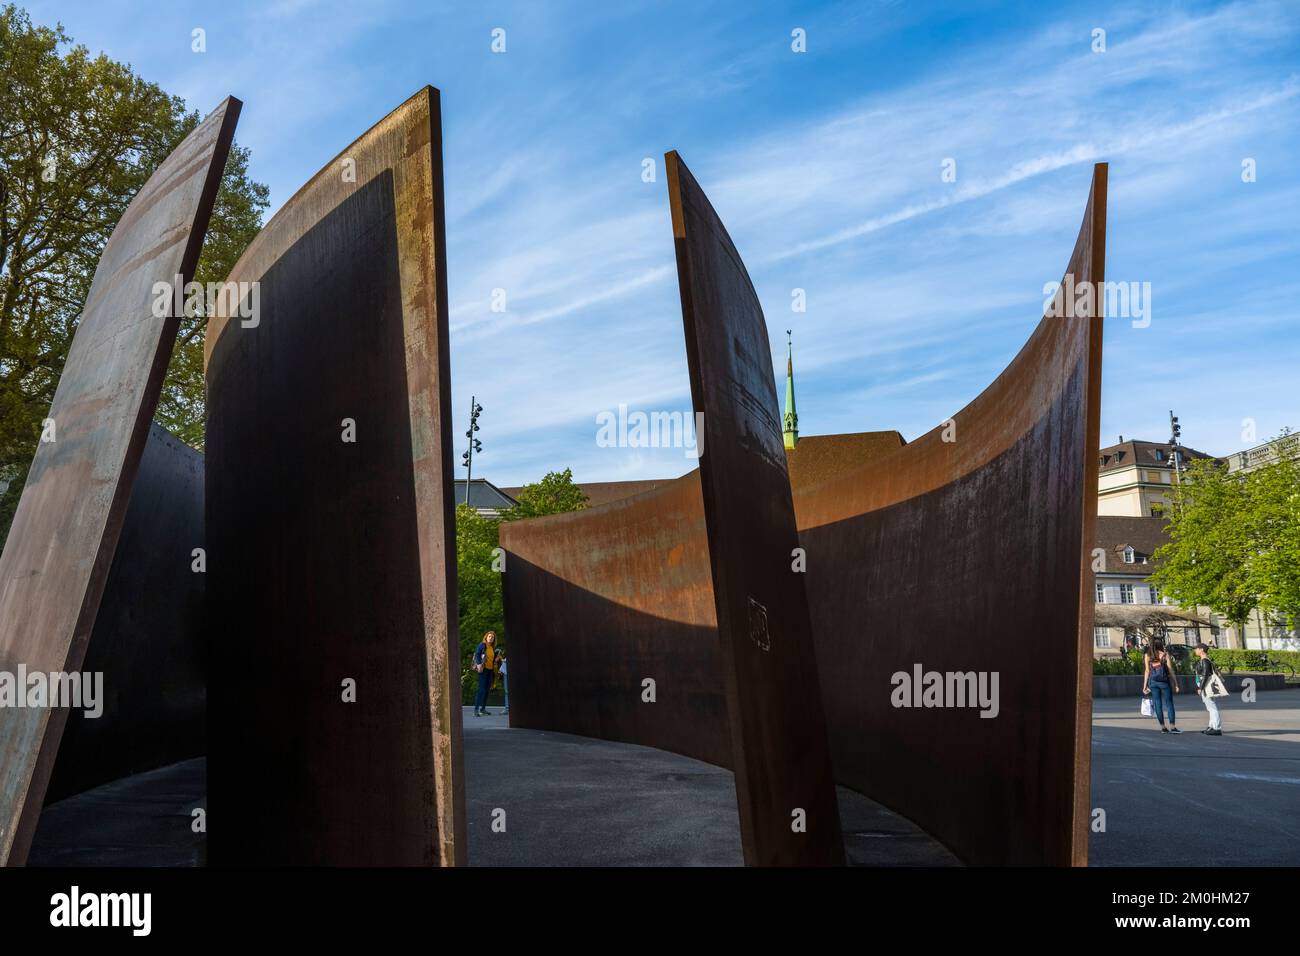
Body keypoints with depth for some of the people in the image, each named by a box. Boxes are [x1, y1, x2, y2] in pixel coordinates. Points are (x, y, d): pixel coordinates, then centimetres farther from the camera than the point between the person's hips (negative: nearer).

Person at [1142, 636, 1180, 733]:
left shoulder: (1147, 656, 2)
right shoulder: (1165, 654, -3)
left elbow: (1147, 671, 1)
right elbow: (1170, 670, -3)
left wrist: (1145, 685, 5)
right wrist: (1176, 684, 2)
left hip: (1153, 682, 2)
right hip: (1164, 681, -2)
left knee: (1158, 704, 6)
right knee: (1169, 703, 4)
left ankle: (1163, 727, 6)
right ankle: (1172, 726, -2)